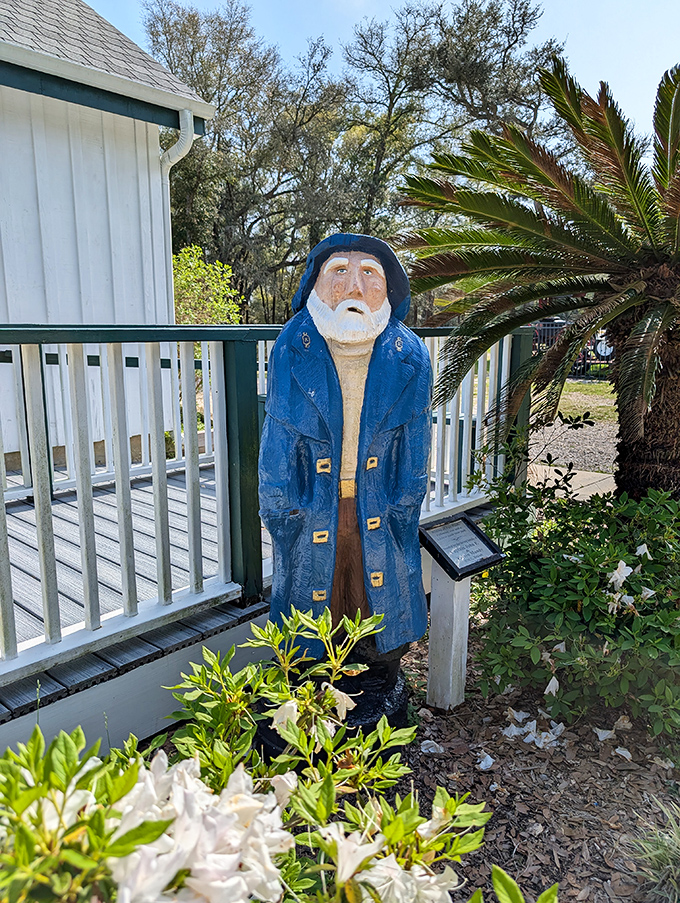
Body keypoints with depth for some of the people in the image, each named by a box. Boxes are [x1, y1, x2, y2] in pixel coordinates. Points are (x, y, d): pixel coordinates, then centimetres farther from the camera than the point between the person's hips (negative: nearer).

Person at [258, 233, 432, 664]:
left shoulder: (409, 357, -11)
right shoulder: (292, 350, -12)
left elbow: (414, 445, -1)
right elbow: (278, 439, -5)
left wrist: (403, 509, 2)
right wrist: (280, 509, -1)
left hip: (379, 510, 1)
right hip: (312, 509, 0)